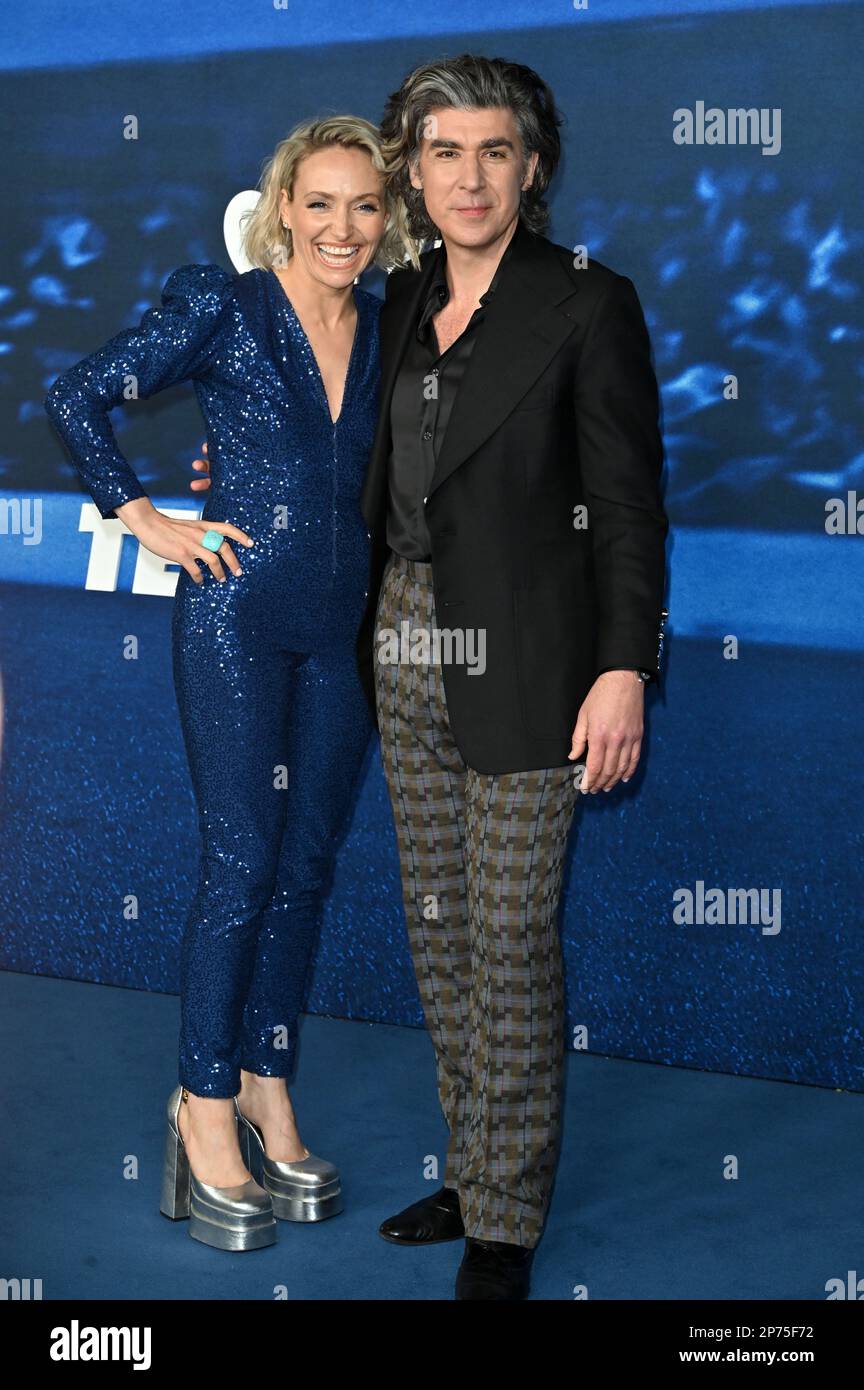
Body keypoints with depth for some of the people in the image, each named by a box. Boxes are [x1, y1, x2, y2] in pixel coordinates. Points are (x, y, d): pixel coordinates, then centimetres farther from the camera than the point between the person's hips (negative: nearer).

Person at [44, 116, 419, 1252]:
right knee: (242, 860, -4)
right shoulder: (223, 308, -6)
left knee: (306, 865, 9)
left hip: (344, 625, 5)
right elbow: (78, 397, -3)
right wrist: (143, 518, -5)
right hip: (237, 614, -5)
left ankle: (267, 1091, 22)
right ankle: (205, 1103, 9)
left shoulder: (385, 329, 9)